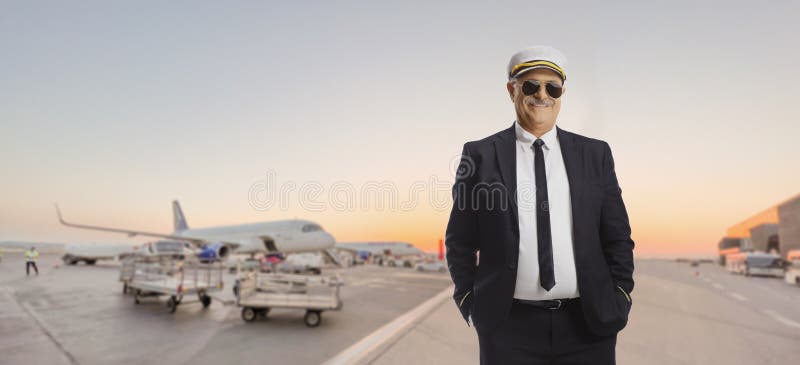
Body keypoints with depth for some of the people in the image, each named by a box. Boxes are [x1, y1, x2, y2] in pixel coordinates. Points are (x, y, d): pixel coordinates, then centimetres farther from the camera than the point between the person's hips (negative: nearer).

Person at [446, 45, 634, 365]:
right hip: (508, 326, -1)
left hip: (587, 324, 2)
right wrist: (472, 306, 0)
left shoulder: (595, 154, 6)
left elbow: (617, 236, 9)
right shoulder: (480, 155, -2)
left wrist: (618, 300, 3)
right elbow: (460, 241, 2)